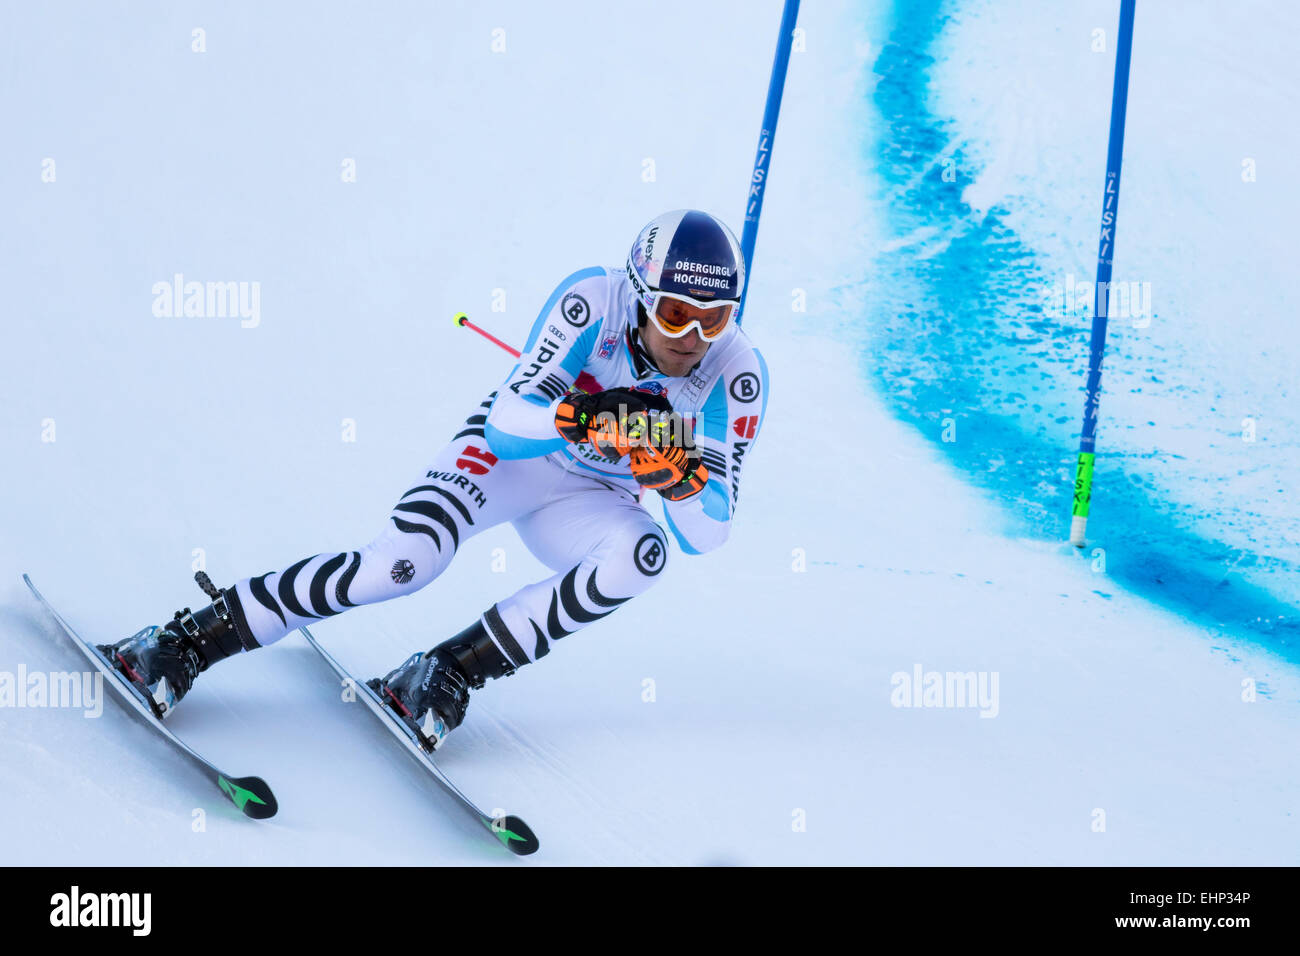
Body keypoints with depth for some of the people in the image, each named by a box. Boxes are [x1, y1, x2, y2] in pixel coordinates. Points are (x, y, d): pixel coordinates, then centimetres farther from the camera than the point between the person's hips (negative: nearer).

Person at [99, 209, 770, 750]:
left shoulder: (738, 374, -22)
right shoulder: (593, 301, -26)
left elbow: (706, 536, -21)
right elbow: (508, 419, -30)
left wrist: (683, 476, -42)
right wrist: (577, 416, -49)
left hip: (587, 500, 3)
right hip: (507, 453, -2)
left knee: (639, 558, -32)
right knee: (403, 561, -28)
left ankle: (449, 673, -23)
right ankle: (187, 641, -15)